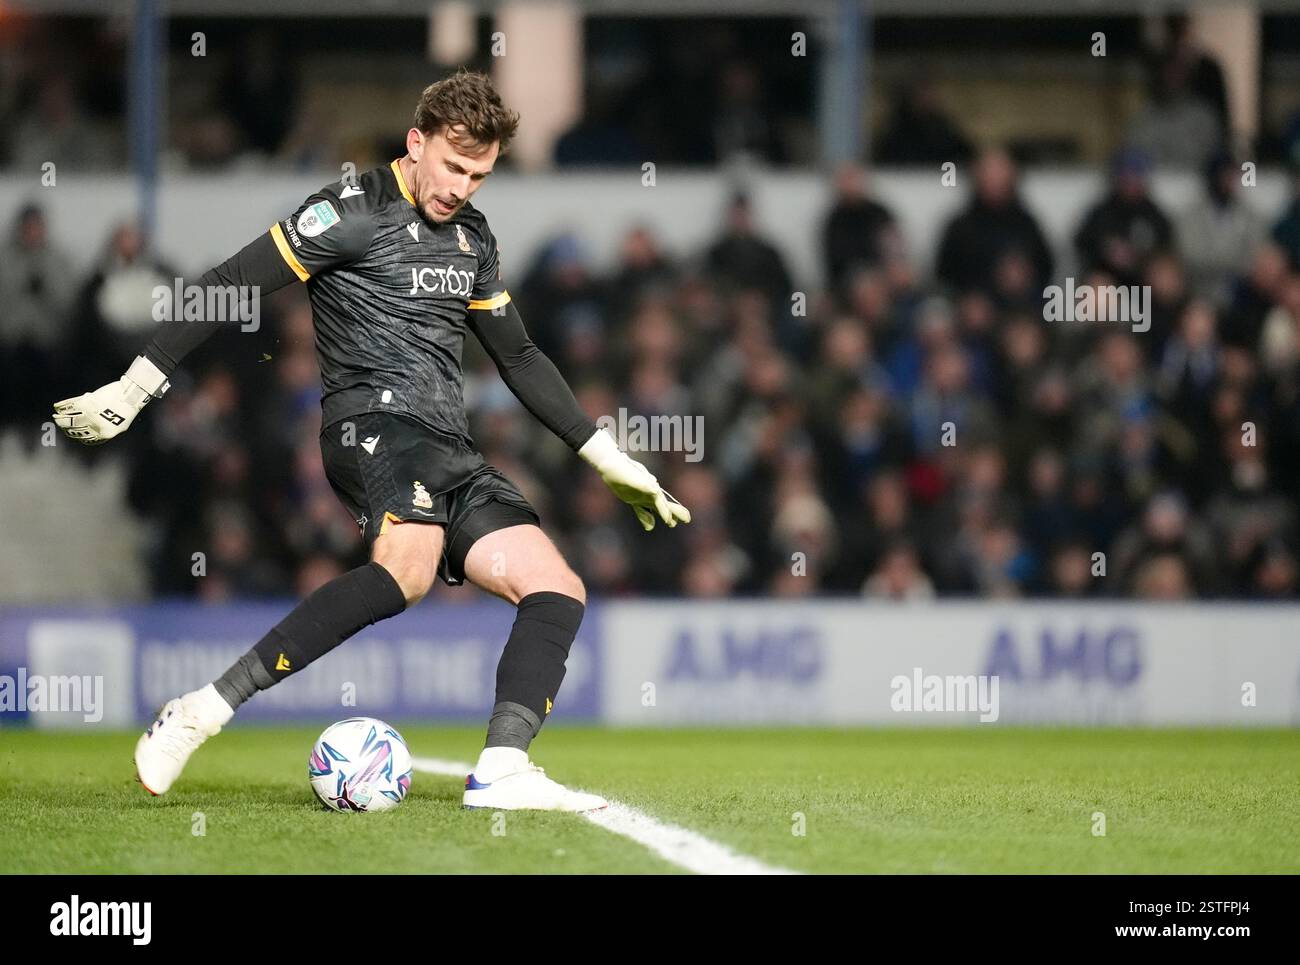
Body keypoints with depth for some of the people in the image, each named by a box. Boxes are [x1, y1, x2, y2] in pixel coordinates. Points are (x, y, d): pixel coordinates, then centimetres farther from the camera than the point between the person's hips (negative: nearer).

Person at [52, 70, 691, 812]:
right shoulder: (355, 212, -3)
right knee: (406, 570, -37)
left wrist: (607, 457, 28)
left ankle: (501, 772, -25)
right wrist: (134, 388, -10)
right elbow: (228, 288, -5)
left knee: (558, 591, -9)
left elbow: (519, 358, 31)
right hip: (374, 421, -9)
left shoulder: (473, 237, 20)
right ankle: (199, 715, -37)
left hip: (448, 449, 9)